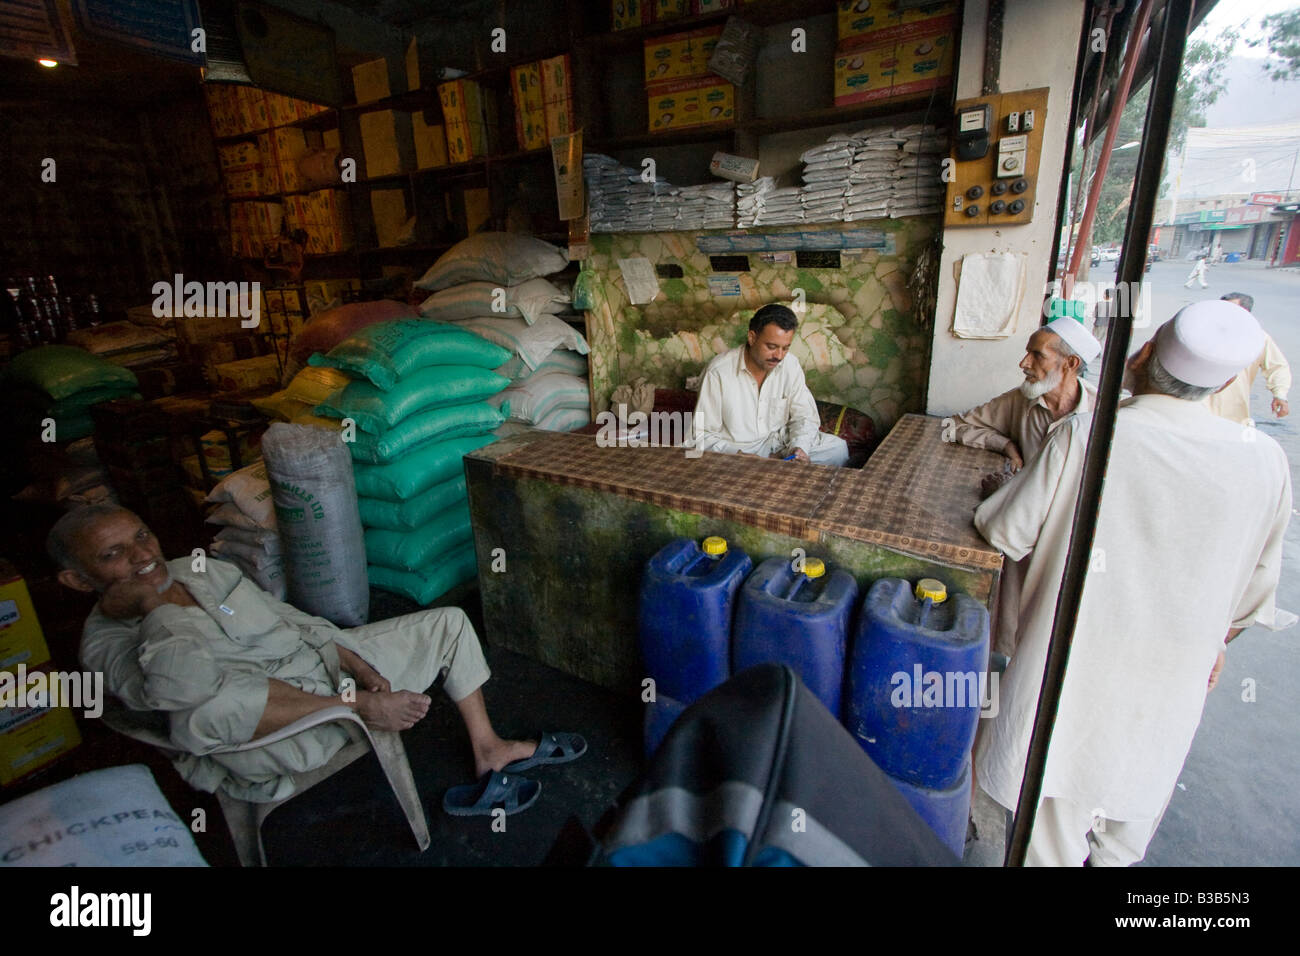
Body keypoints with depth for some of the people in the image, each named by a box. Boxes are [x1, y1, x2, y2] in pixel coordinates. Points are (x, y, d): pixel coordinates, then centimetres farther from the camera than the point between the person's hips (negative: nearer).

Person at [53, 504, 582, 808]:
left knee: (450, 621, 5)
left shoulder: (201, 569, 9)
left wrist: (352, 659, -5)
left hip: (325, 664, 7)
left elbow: (289, 617, 8)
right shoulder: (106, 641, -9)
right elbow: (181, 684, -32)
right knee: (201, 709, -42)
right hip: (278, 720, -6)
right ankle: (361, 709, -21)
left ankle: (488, 749, 12)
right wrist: (156, 604, -21)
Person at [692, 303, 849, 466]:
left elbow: (804, 416, 3)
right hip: (735, 450, -5)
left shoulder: (789, 364, -4)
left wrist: (799, 447, -19)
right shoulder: (718, 372, -18)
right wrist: (739, 456, -29)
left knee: (838, 447, -10)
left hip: (780, 441, 5)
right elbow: (704, 436, -14)